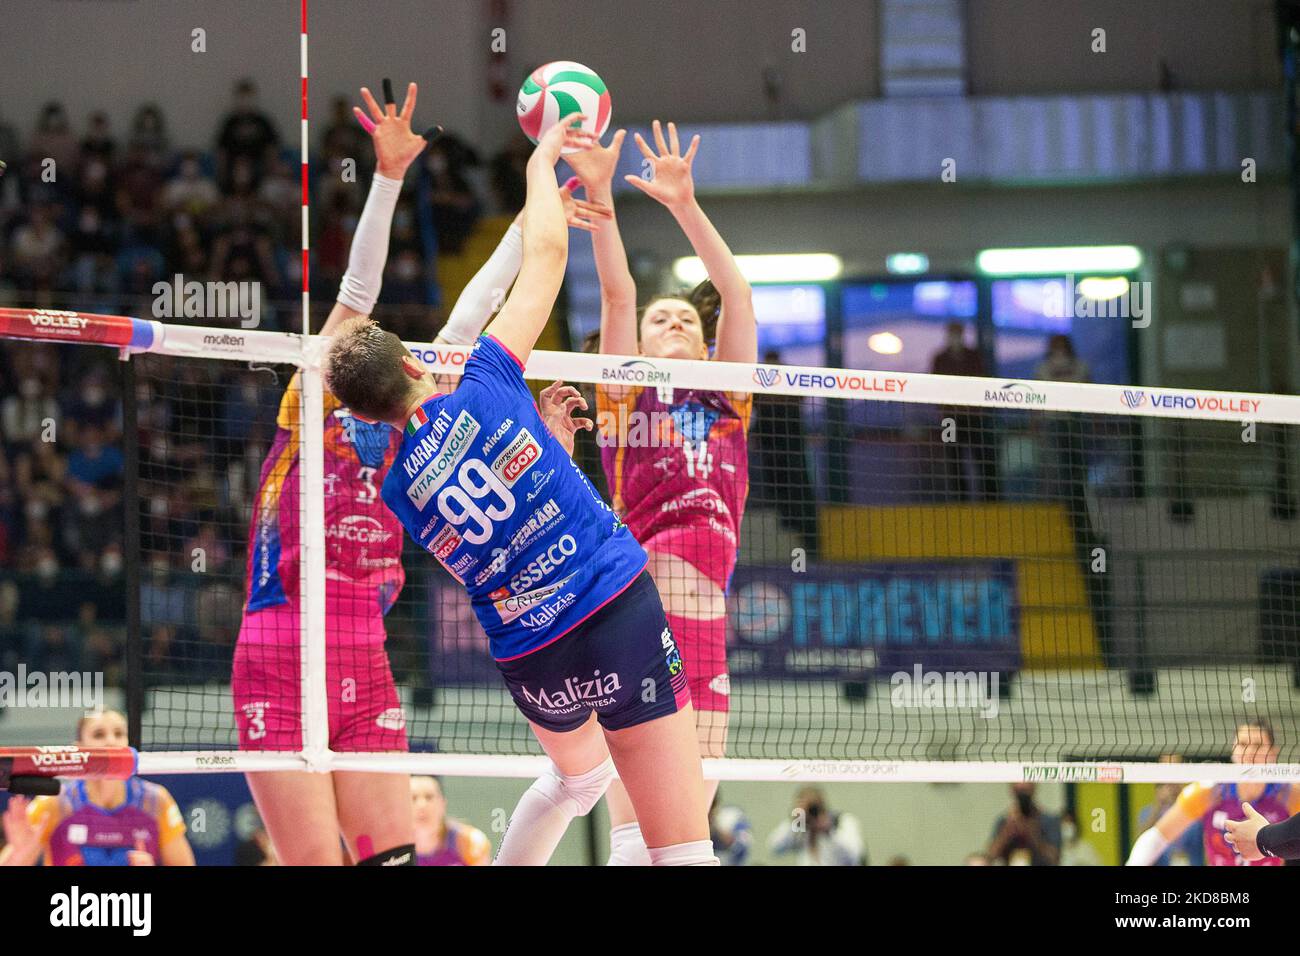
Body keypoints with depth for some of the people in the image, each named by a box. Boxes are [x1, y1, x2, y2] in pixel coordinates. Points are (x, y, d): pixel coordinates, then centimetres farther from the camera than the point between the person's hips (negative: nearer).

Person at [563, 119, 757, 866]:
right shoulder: (625, 397, 12)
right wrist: (599, 195, -9)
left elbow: (738, 293, 8)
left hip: (704, 631, 4)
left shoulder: (727, 400, 19)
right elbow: (618, 293, 0)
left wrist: (685, 204, -2)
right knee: (636, 840, -12)